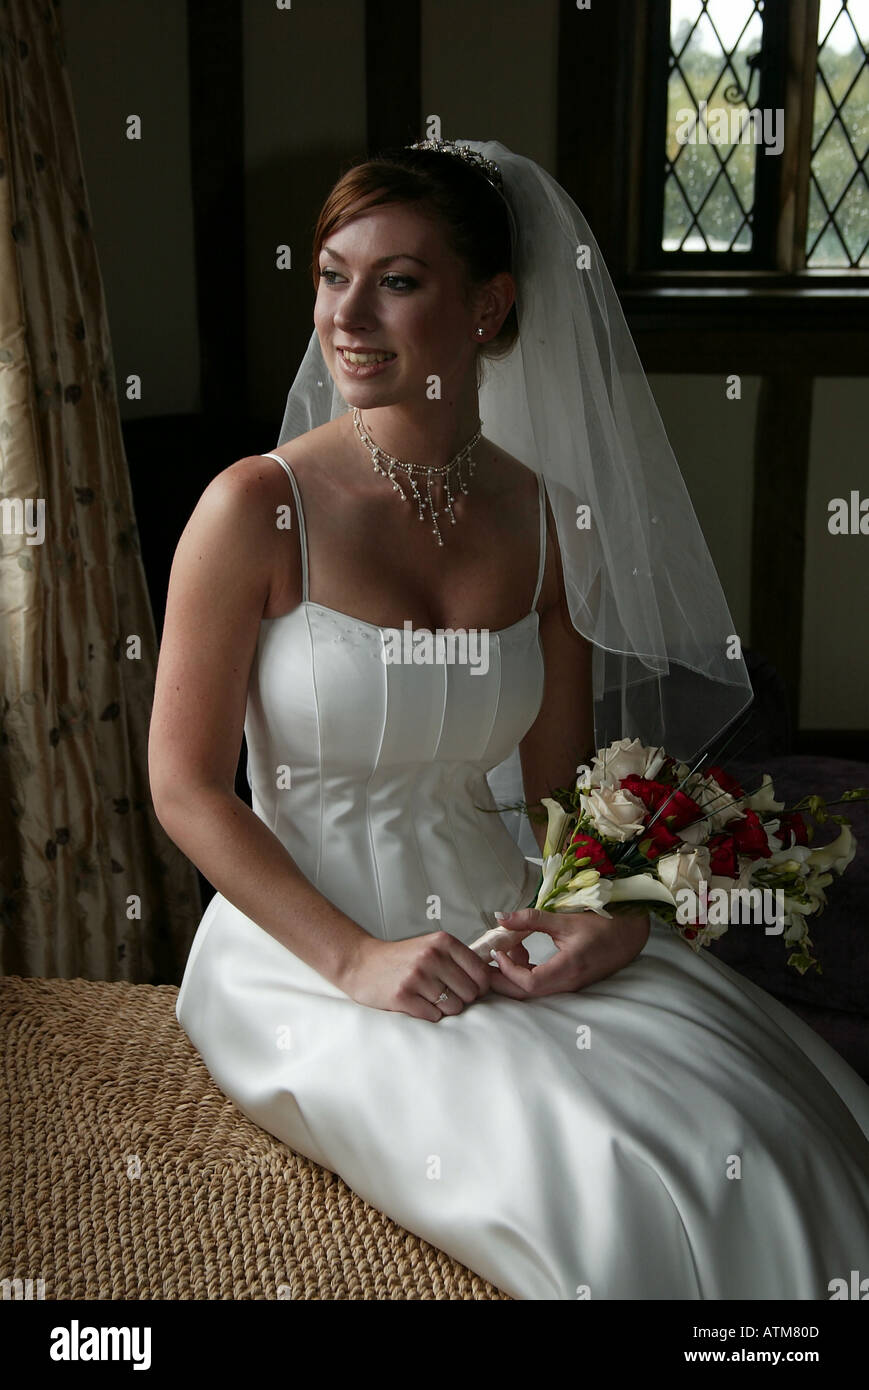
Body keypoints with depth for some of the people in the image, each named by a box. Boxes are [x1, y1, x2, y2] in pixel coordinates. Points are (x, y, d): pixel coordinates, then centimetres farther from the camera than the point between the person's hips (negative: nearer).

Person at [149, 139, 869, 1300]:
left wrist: (615, 912, -11)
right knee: (598, 1176, -25)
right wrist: (353, 960, -17)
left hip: (496, 927, 4)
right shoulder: (257, 509, -11)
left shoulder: (548, 524, 2)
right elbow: (186, 786, -9)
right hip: (304, 947, -4)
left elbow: (561, 780, 9)